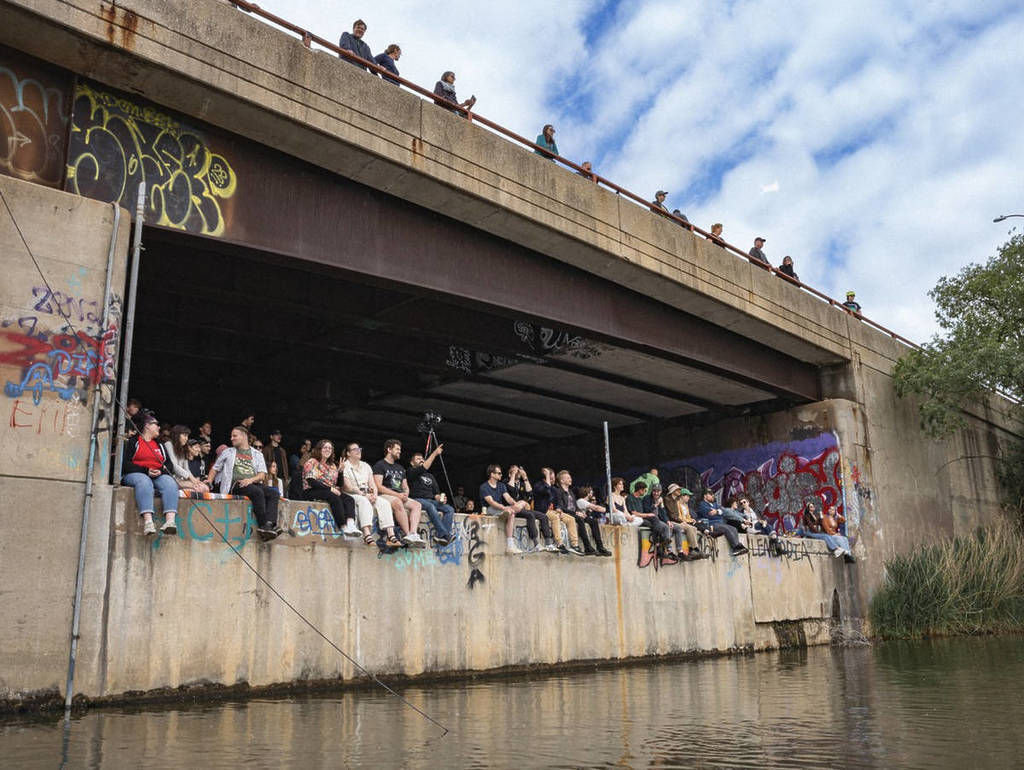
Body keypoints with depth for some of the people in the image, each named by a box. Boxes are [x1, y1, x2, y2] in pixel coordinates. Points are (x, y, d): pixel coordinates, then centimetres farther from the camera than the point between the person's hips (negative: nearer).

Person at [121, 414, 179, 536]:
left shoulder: (159, 445, 26)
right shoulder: (132, 441, 11)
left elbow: (169, 467, 17)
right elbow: (124, 463, -3)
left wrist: (161, 471, -7)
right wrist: (146, 471, -13)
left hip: (158, 475, 4)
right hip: (135, 474, -4)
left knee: (170, 483, -30)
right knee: (145, 482, -39)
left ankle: (170, 521, -50)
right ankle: (148, 522, -55)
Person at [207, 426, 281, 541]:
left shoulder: (257, 455, 22)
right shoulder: (228, 452, 23)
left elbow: (262, 474, 10)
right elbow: (215, 468, 24)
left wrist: (251, 479, -11)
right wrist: (209, 482, 5)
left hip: (253, 483, 3)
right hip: (235, 484, -3)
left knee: (274, 493, -26)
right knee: (258, 492, -34)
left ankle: (269, 524, -42)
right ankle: (263, 524, -34)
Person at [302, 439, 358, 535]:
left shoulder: (332, 465, 22)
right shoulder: (312, 462, 0)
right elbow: (311, 482, -13)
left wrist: (337, 489, -3)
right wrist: (330, 489, -18)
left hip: (330, 492, 7)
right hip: (311, 492, -7)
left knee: (349, 499, -22)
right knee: (335, 498, -35)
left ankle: (351, 524, -47)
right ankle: (344, 527, -40)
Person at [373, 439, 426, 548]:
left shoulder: (400, 468, 26)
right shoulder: (380, 465, 3)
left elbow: (406, 487, 24)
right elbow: (379, 487, -8)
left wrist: (405, 495, -2)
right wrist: (397, 495, -16)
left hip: (400, 497, 7)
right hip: (385, 496, -7)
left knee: (417, 505, -20)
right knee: (398, 503, -37)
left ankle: (413, 533, -37)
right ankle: (408, 534, -40)